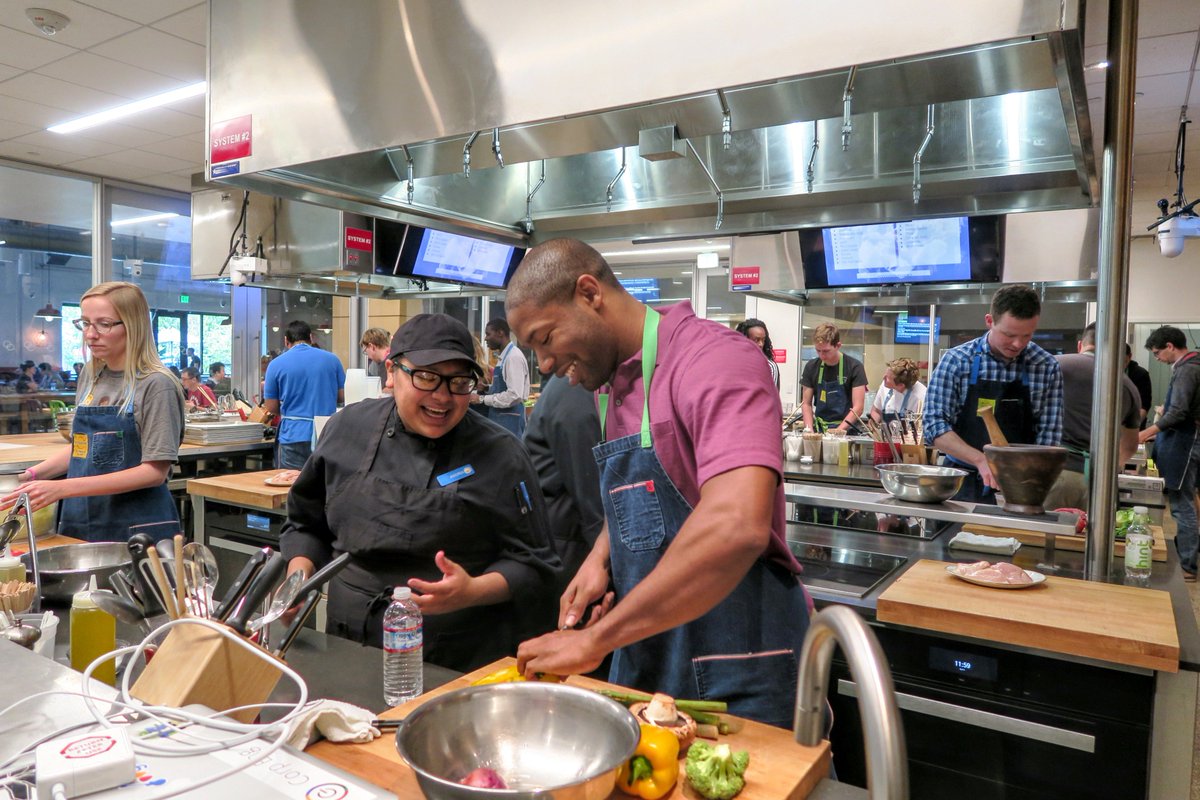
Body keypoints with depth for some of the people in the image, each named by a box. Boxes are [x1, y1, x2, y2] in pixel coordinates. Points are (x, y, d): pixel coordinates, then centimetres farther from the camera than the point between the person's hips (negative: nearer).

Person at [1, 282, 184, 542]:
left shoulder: (155, 384, -14)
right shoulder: (91, 375, 7)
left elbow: (155, 471, -18)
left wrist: (64, 487, -21)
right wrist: (32, 475, 3)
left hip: (137, 527, -6)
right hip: (79, 522, 6)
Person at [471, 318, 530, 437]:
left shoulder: (514, 357, -16)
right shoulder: (504, 356, 13)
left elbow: (514, 395, -23)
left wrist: (482, 399, -18)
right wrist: (487, 389, 6)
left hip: (509, 421, -9)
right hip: (499, 419, 9)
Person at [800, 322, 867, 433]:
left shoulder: (854, 367, -3)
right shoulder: (811, 367, 6)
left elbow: (858, 407, -7)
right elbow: (806, 404, 9)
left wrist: (837, 431, -16)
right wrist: (809, 430, -6)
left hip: (846, 430, -3)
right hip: (819, 430, 3)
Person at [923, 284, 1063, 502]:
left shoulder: (1047, 367, -2)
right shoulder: (956, 361, -7)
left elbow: (1048, 434, -2)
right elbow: (935, 424, -11)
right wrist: (981, 460, -22)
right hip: (964, 485, -1)